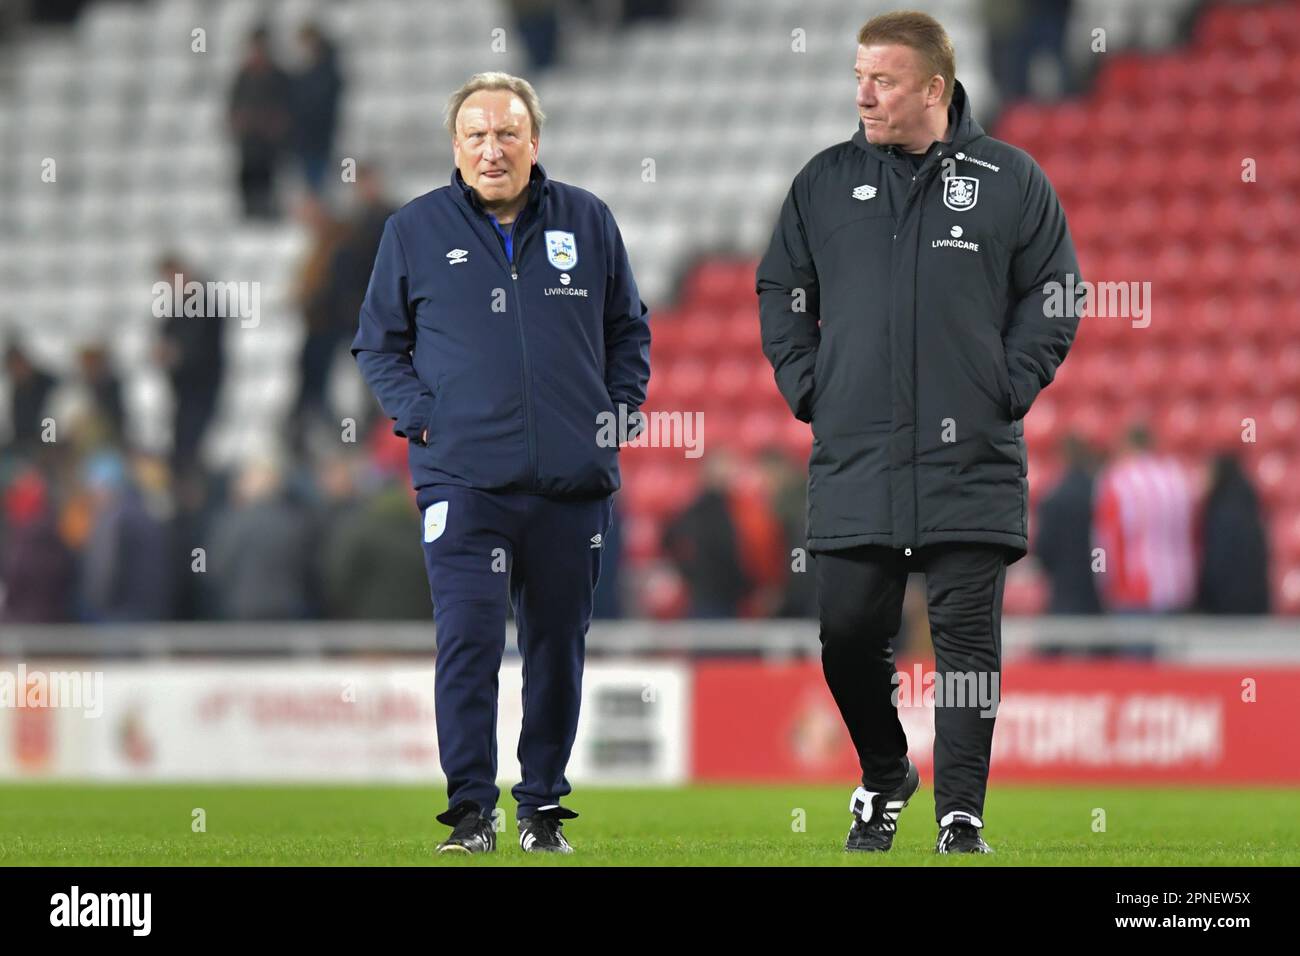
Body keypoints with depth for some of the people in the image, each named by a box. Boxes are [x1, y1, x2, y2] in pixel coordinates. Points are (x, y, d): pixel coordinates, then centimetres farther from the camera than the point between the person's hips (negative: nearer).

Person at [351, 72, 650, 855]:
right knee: (468, 637, -13)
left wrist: (618, 412, 7)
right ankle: (471, 811, -8)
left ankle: (543, 808, 17)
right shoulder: (416, 231, 5)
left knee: (559, 646, 7)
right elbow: (378, 345, 12)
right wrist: (420, 417, -2)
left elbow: (629, 329, 19)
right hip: (463, 477, -2)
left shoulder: (587, 222, 9)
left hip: (573, 481, 2)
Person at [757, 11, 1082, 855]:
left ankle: (961, 813, 3)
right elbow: (782, 293, 16)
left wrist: (1008, 391, -3)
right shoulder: (826, 182, 8)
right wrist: (809, 387, 5)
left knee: (968, 643, -2)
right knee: (849, 634, 2)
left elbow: (1054, 299, 6)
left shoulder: (1011, 181, 2)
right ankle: (884, 777, 24)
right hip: (852, 466, 2)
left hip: (972, 467, -2)